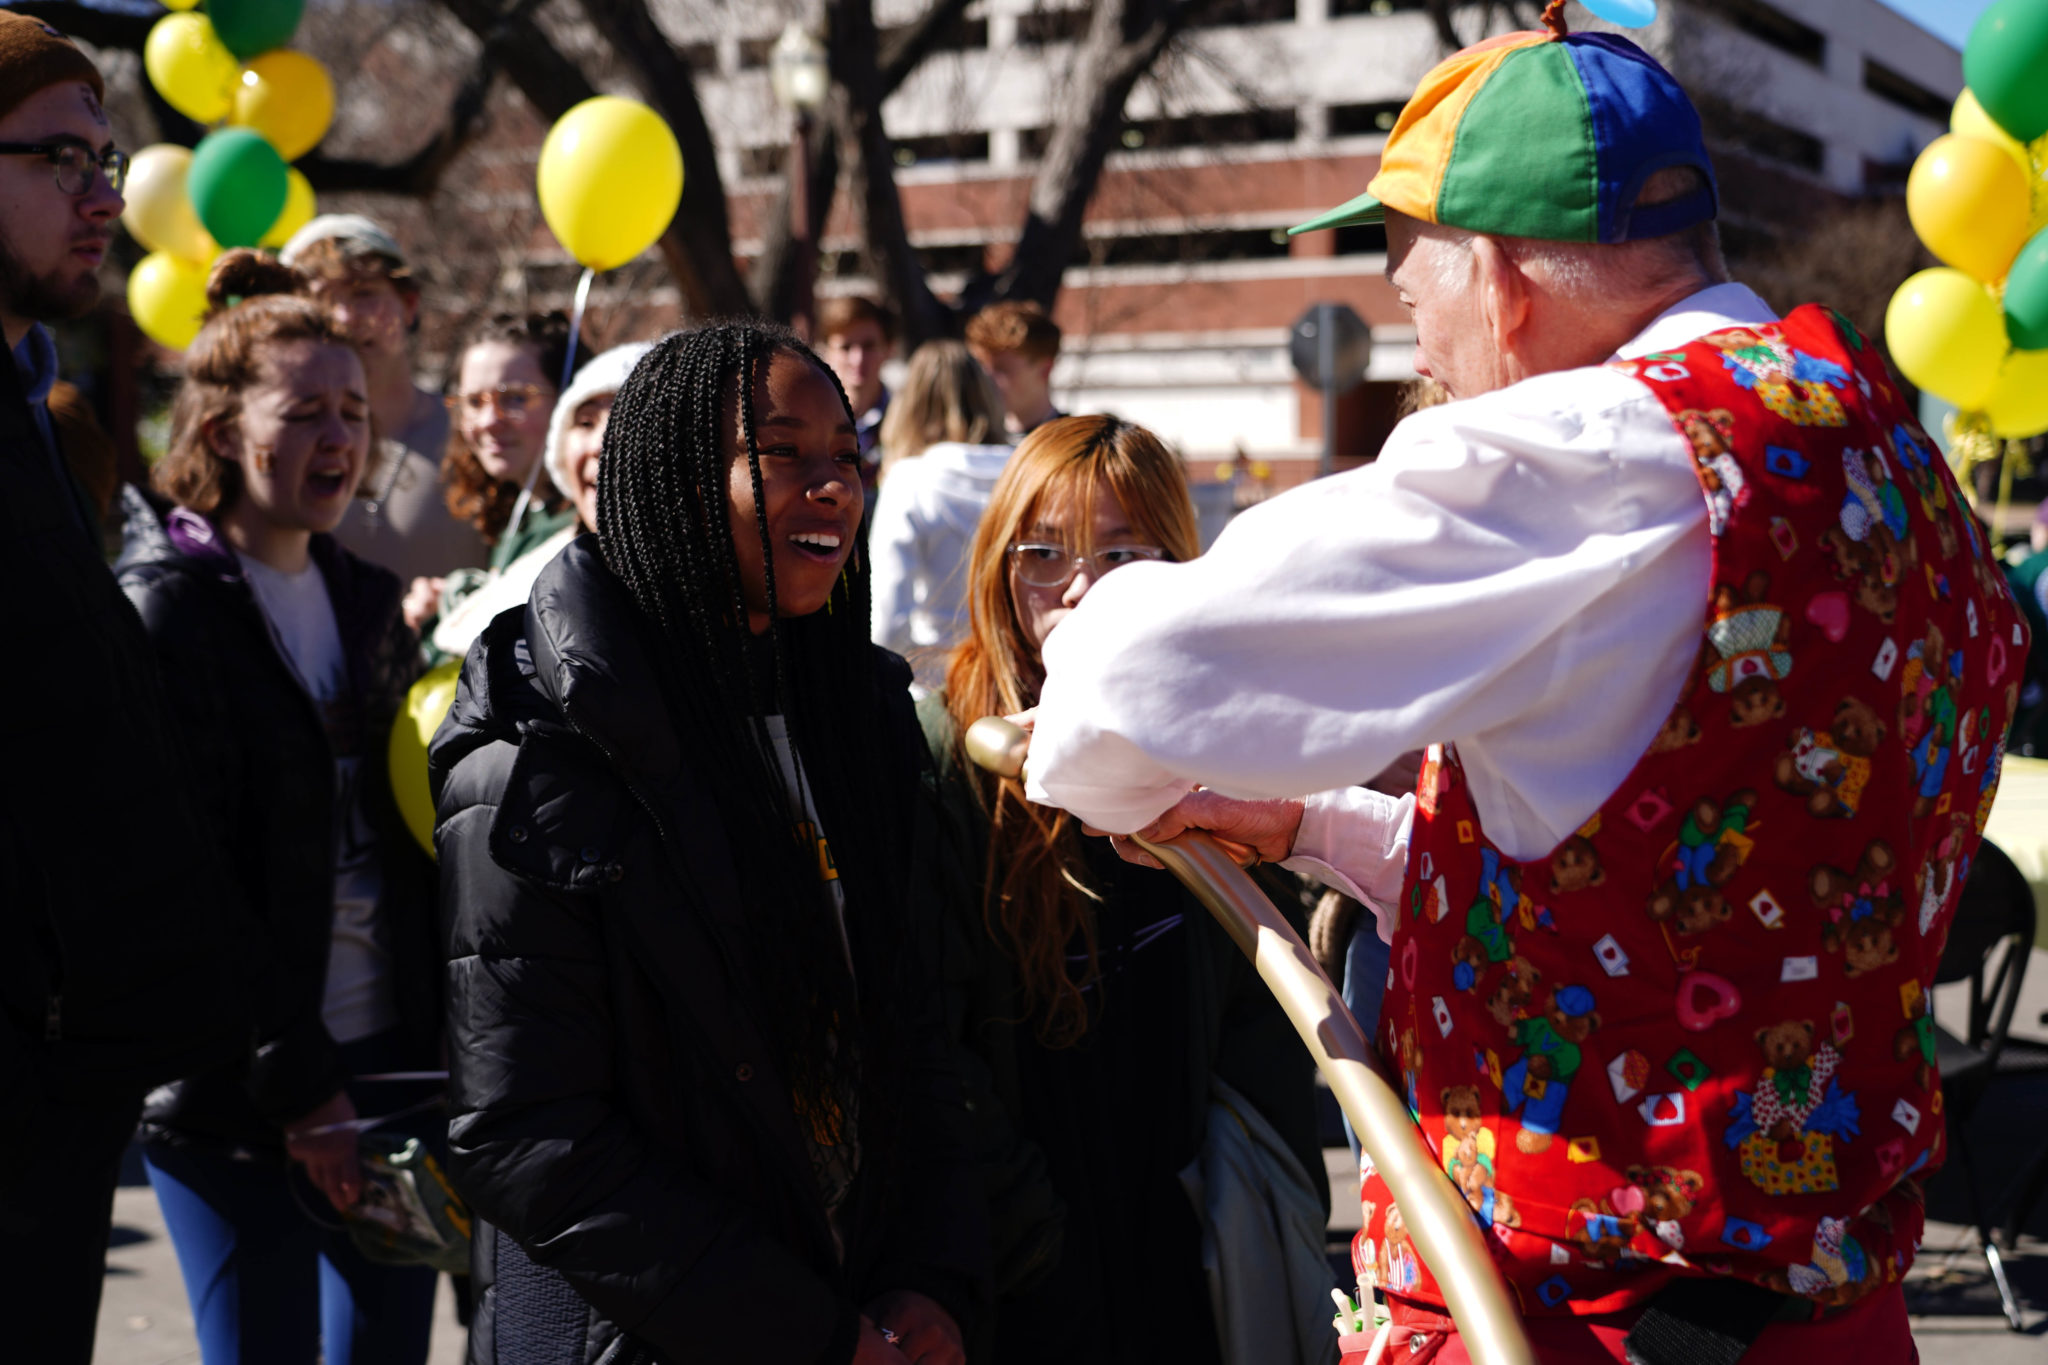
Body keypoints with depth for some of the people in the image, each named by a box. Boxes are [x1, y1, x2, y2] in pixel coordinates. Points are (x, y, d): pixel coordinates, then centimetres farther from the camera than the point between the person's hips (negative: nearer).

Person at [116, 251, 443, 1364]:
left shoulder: (366, 600, 13)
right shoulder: (167, 608, -9)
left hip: (390, 1055, 7)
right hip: (240, 1092, -6)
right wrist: (294, 1085, -17)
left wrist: (440, 1053, 9)